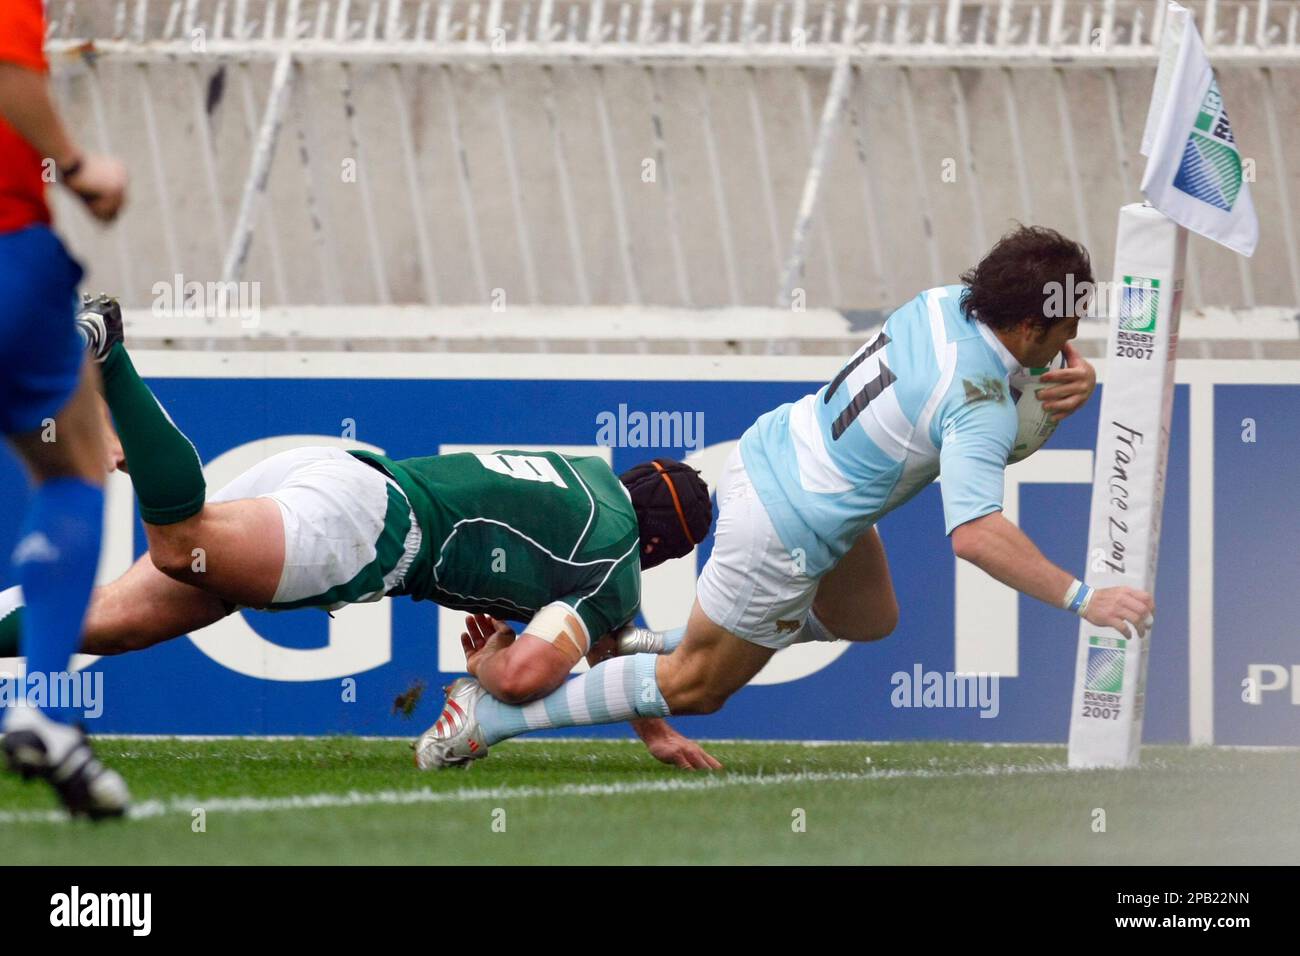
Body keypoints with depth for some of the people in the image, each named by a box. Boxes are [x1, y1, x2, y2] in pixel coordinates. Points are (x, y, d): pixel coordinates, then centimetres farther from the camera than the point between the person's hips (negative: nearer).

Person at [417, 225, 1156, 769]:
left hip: (770, 449, 9)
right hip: (784, 533, -9)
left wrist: (1077, 375, -5)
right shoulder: (980, 408, -28)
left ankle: (671, 642, 30)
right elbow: (975, 533, -38)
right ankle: (491, 716, 12)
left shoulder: (950, 302, -4)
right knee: (697, 689, 10)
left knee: (870, 619, 30)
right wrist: (1082, 599, -37)